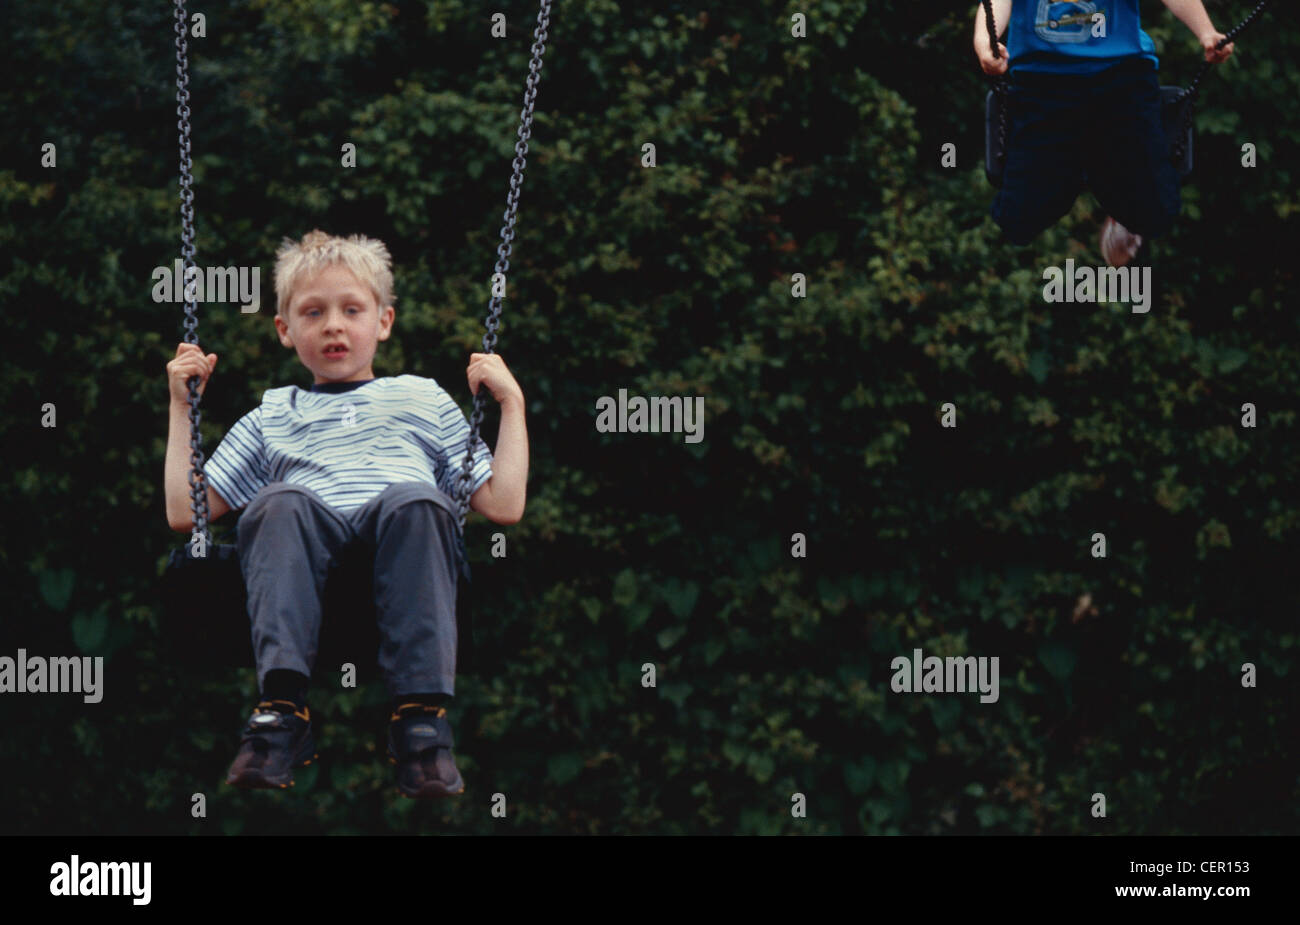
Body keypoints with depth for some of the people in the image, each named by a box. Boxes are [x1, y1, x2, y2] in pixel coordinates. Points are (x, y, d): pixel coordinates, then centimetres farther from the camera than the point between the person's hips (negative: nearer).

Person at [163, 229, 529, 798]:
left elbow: (504, 507, 22)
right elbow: (185, 513, 27)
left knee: (415, 501, -36)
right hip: (312, 546, 1)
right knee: (280, 503, -34)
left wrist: (511, 403, 20)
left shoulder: (424, 400, 32)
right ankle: (281, 706, -45)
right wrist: (182, 408, 27)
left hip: (402, 549, -1)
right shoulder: (273, 417, 34)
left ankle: (421, 715, -44)